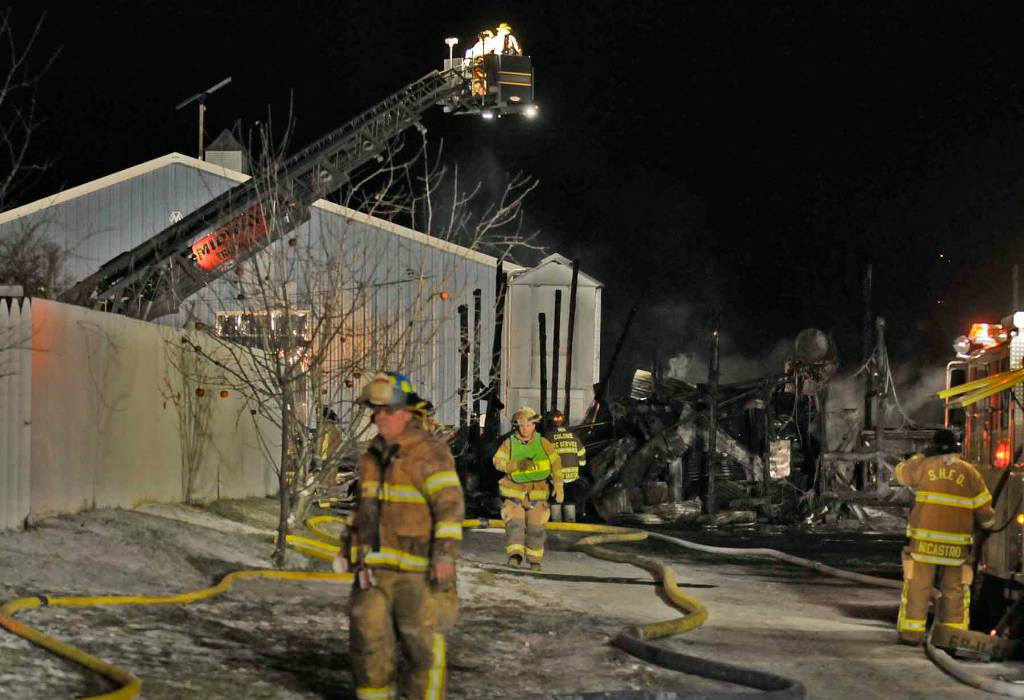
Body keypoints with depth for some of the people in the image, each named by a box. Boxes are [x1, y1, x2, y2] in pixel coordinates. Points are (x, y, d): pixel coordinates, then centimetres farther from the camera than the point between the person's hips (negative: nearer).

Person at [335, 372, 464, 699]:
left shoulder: (429, 452, -9)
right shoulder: (372, 456, 15)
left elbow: (450, 504, -13)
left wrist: (445, 554, -20)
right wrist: (348, 547, 24)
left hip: (416, 568, -7)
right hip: (373, 566, 7)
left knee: (422, 641, -3)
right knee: (368, 636, 6)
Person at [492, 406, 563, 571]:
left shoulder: (543, 443, -2)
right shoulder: (509, 444, -5)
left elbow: (555, 463, 6)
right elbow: (498, 462, -15)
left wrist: (558, 486, 2)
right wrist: (517, 465, -31)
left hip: (537, 493, 1)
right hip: (514, 492, -1)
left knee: (535, 527, 3)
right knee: (514, 522, -17)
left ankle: (535, 560, 14)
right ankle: (515, 555, -23)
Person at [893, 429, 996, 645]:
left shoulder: (924, 466, -1)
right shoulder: (969, 471, 1)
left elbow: (901, 472, 19)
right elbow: (983, 507, 5)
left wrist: (919, 457, 33)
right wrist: (988, 522, 25)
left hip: (925, 540, -1)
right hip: (957, 544, 1)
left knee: (917, 586, 5)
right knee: (955, 590, 9)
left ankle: (911, 633, 5)